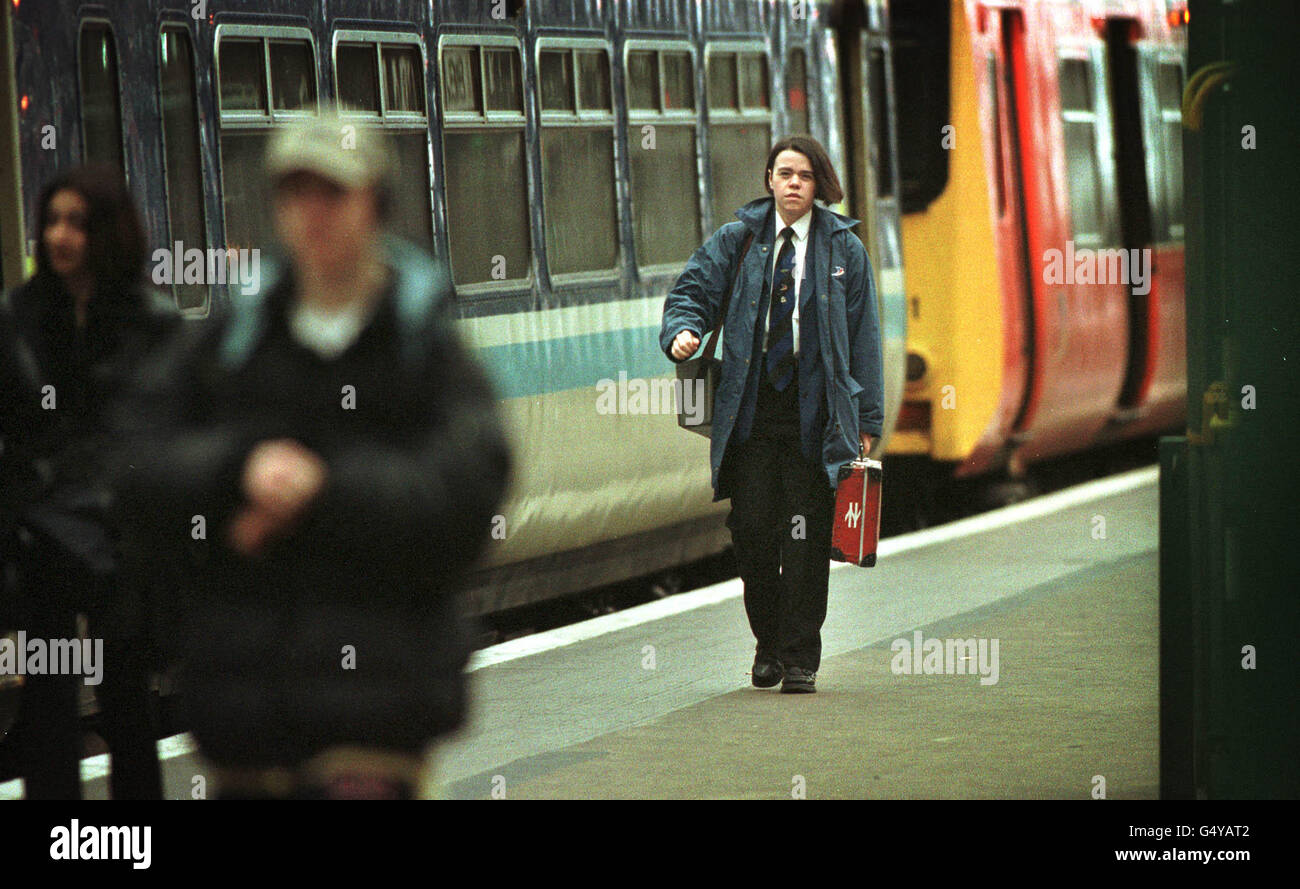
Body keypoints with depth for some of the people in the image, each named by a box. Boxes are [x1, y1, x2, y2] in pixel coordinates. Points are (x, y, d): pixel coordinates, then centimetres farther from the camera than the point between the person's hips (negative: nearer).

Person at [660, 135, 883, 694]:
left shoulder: (843, 249, 7)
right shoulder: (737, 240, 8)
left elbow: (863, 335, 8)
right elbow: (693, 291, 8)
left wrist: (867, 420, 4)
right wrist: (683, 331, -17)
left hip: (815, 414, -1)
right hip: (751, 412, 1)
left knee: (805, 537, -2)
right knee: (752, 529, -2)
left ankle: (800, 658, 6)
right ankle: (768, 643, 18)